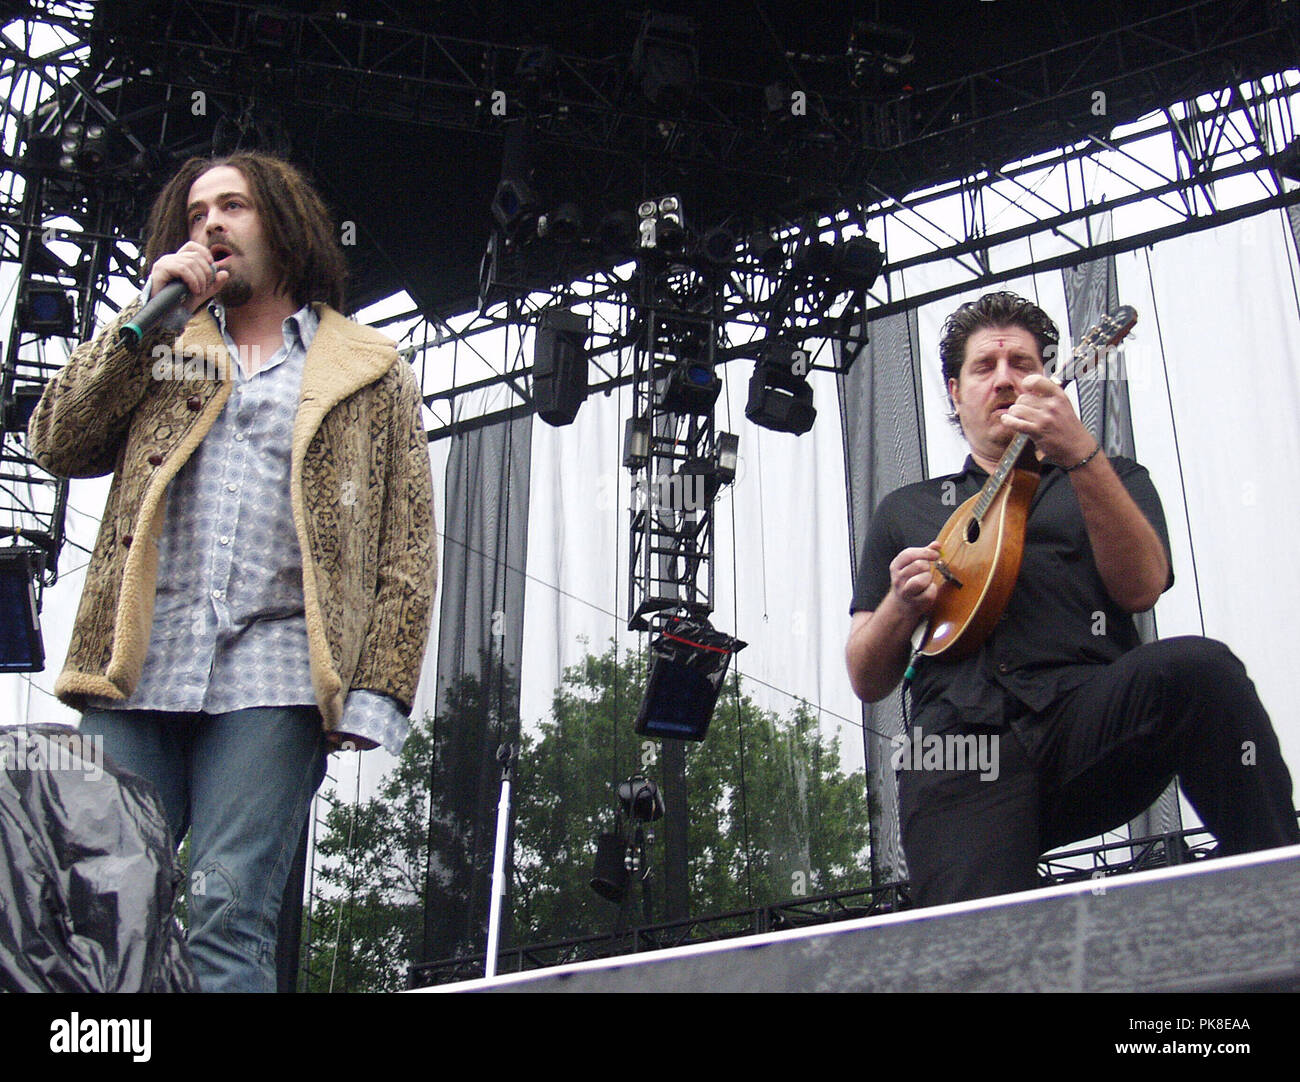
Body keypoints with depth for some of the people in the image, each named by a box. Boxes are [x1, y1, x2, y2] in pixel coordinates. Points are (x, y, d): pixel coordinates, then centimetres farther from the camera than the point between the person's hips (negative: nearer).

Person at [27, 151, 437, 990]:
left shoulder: (371, 375, 16)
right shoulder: (162, 352, 26)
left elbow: (406, 552, 8)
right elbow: (56, 443, 10)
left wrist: (376, 691, -5)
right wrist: (150, 314, 6)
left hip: (272, 678, -3)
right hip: (137, 669, 3)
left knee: (228, 915, -12)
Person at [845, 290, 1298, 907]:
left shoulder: (1111, 479, 27)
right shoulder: (906, 510, 29)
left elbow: (1141, 588, 3)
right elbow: (867, 682, 24)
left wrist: (1080, 455, -8)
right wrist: (901, 606, 2)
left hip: (1089, 719, 1)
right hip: (961, 744, -1)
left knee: (1200, 668, -35)